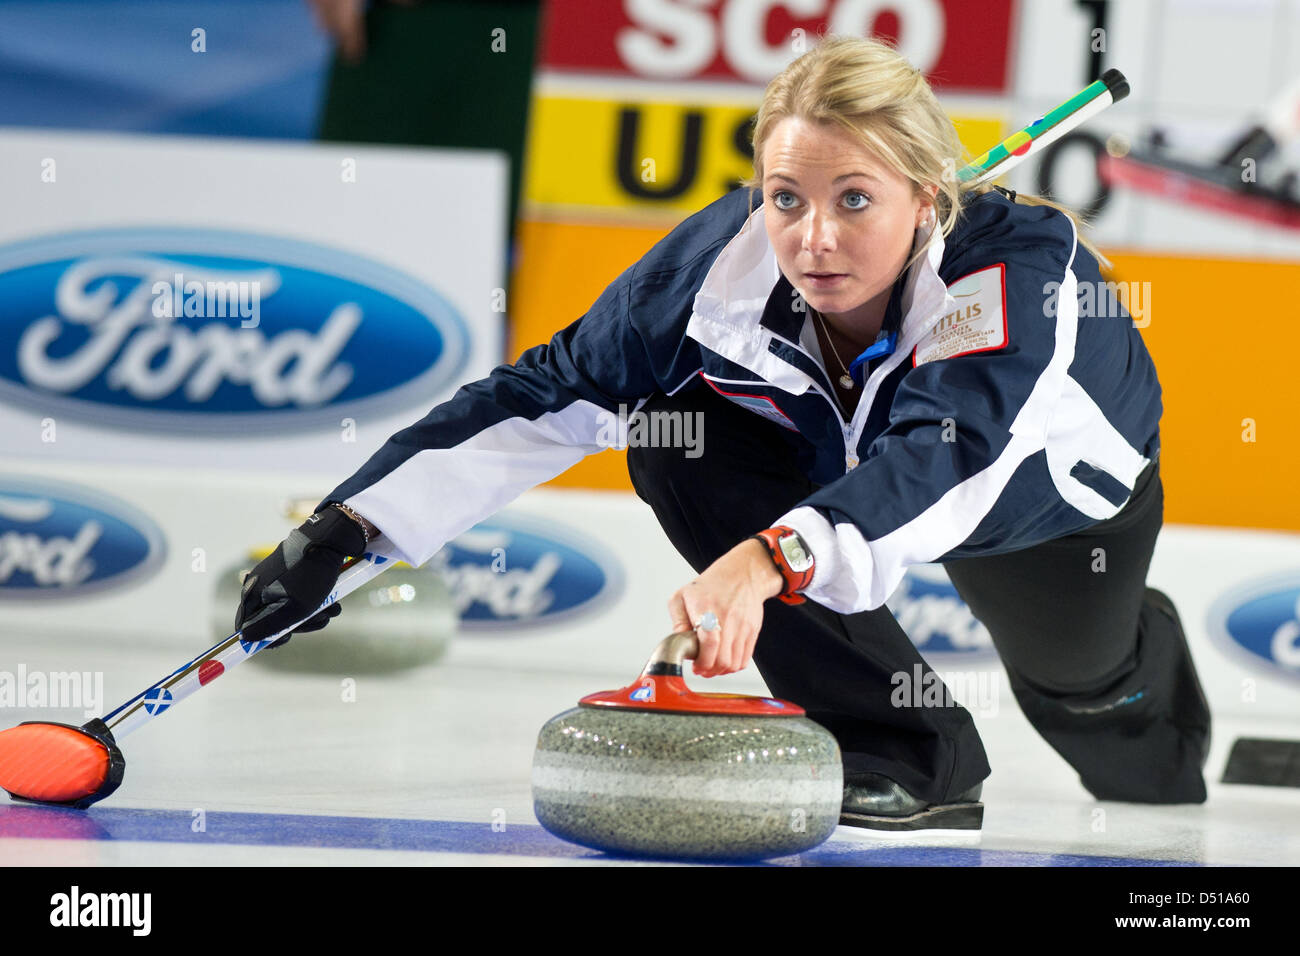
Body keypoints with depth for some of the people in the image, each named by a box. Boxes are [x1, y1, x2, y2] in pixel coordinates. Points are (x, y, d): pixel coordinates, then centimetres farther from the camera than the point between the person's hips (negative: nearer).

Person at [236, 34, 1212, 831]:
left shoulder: (1021, 265, -42)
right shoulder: (727, 259, -30)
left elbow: (941, 462, -58)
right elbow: (550, 394, -24)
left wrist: (768, 560, -75)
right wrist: (349, 528, -34)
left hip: (1043, 485, -1)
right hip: (840, 464, 1)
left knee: (1072, 669, -16)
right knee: (674, 434, -23)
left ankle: (1142, 665, 28)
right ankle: (906, 759, -13)